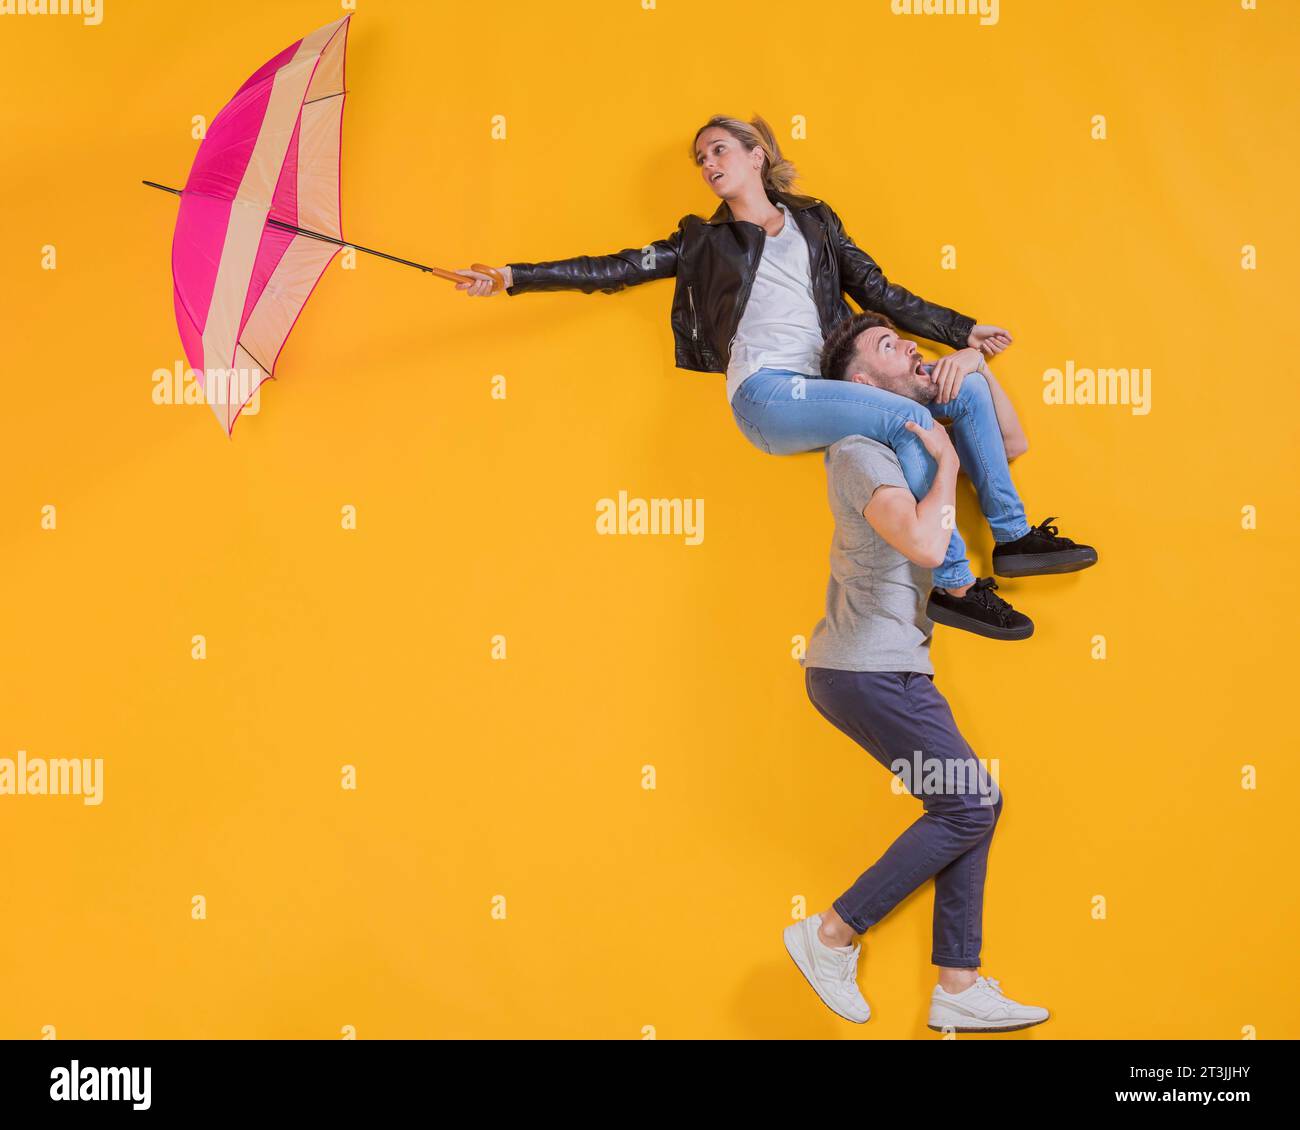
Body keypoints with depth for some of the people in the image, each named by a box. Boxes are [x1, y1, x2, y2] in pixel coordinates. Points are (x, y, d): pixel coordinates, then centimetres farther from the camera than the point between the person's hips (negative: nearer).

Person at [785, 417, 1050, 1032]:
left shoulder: (883, 451, 16)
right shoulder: (860, 455, -12)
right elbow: (925, 545, -28)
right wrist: (947, 462, -14)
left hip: (874, 669, 10)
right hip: (870, 671, -10)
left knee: (974, 803, 8)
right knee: (968, 804, -5)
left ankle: (958, 989, 10)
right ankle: (831, 935, 2)